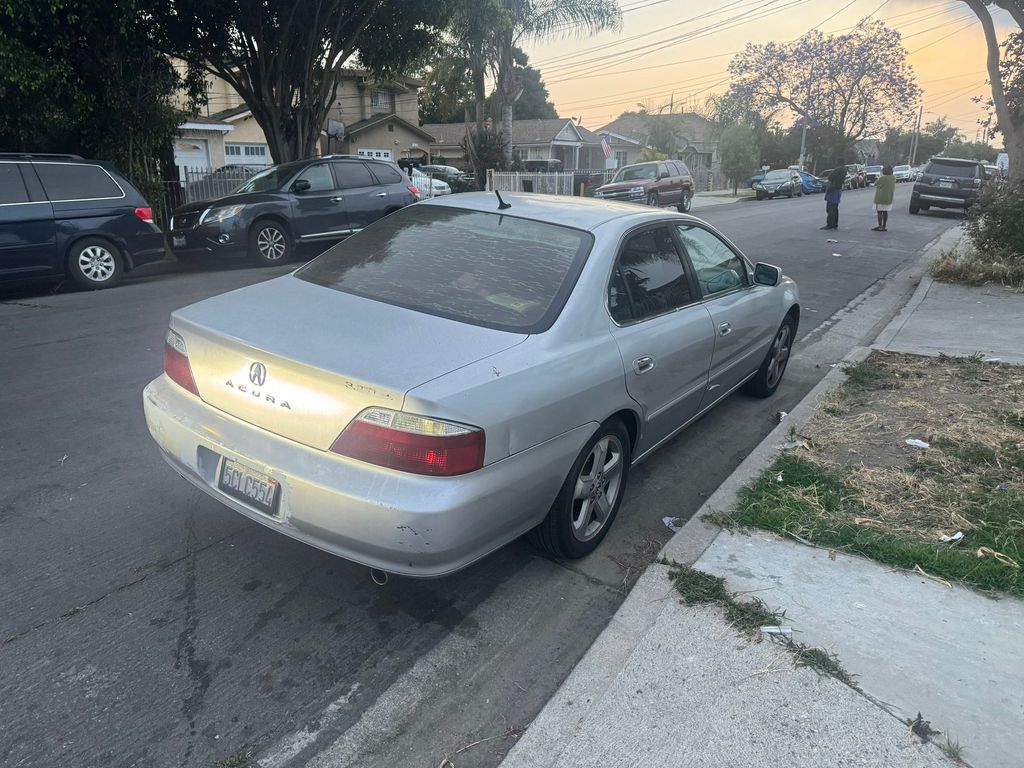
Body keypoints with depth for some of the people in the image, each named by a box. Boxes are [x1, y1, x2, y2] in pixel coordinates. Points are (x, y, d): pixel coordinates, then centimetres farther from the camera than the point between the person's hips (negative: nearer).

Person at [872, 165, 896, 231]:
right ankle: (884, 226, 13)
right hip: (889, 198, 7)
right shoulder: (893, 178, 2)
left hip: (881, 197, -7)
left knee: (879, 212, -1)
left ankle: (880, 227, -1)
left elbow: (875, 184, -8)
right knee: (885, 212, 10)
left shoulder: (882, 178, -20)